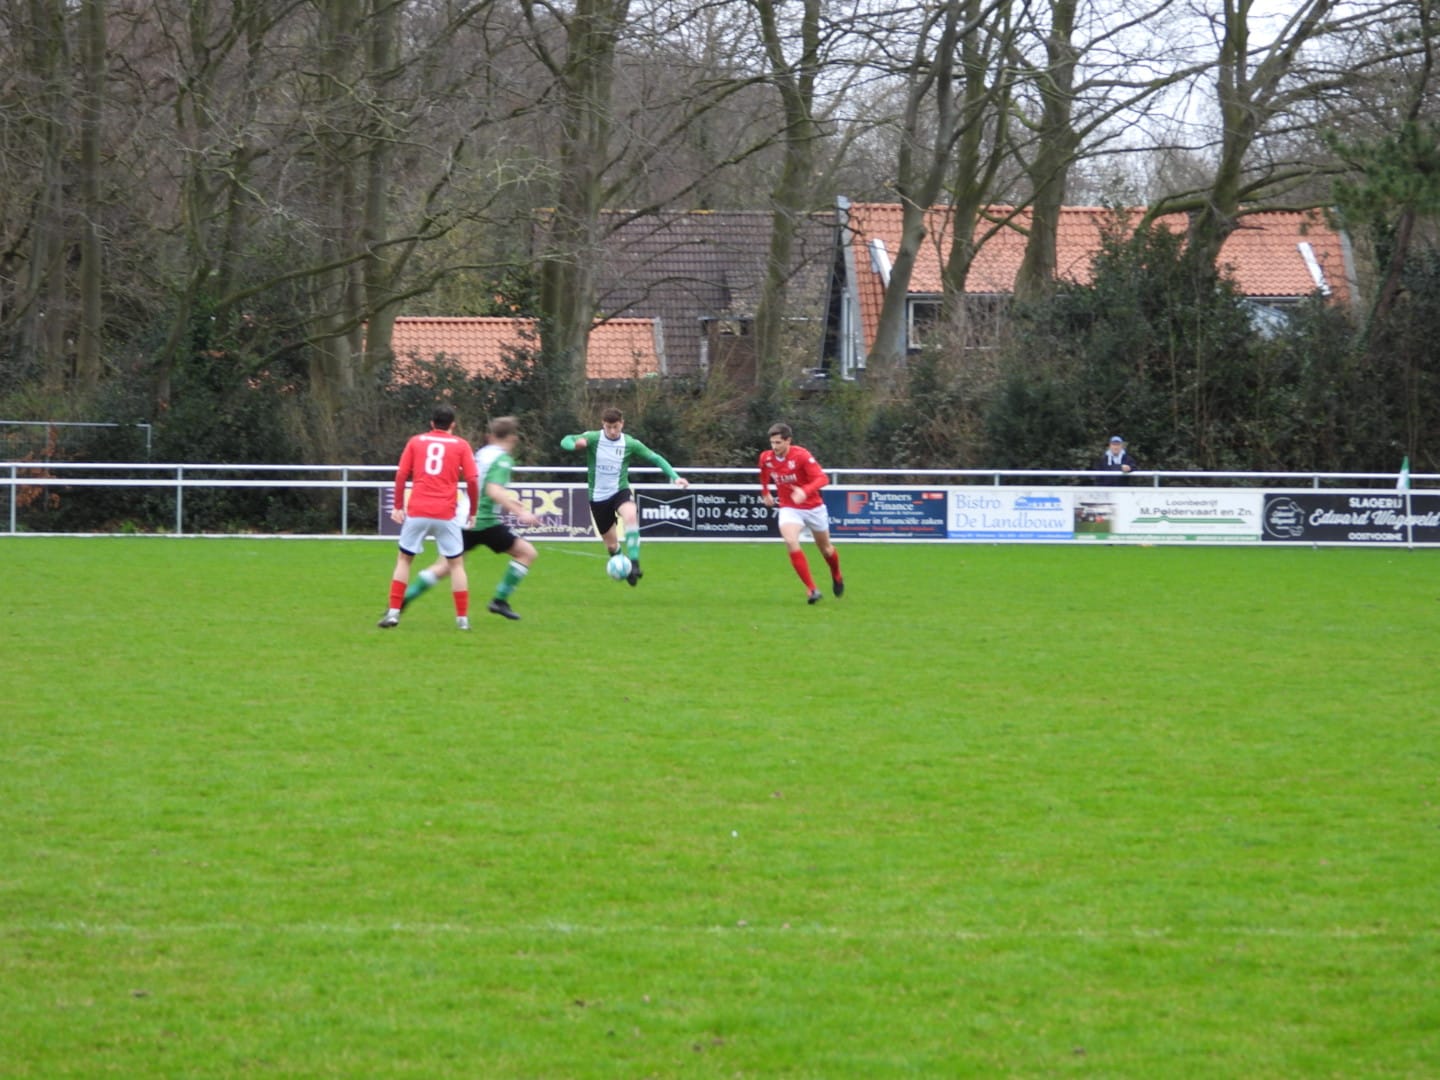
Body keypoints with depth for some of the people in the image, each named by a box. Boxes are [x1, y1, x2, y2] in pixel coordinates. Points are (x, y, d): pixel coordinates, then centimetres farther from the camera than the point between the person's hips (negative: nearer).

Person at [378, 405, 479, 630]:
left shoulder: (416, 442, 10)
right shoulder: (461, 445, 6)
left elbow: (401, 475, 4)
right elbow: (472, 480, 0)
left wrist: (398, 506, 9)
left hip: (416, 511, 1)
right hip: (445, 514, -1)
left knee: (404, 559, 14)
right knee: (456, 564, 11)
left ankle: (393, 612, 6)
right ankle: (463, 618, 6)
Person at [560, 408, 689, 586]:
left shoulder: (630, 444, -6)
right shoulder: (592, 438, -10)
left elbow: (655, 458, 1)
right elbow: (565, 442, -19)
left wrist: (674, 476, -12)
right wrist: (576, 444, -43)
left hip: (620, 491, -1)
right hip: (598, 496, 1)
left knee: (630, 516, -36)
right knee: (611, 544, 7)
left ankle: (633, 564, -37)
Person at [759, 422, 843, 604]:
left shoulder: (801, 455, -22)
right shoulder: (766, 458, -7)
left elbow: (822, 478, -30)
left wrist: (805, 491, -45)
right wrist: (765, 493, 16)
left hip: (813, 507, -2)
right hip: (789, 508, 2)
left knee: (825, 548, 15)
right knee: (791, 541, -27)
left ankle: (837, 577, 48)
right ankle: (811, 589, -23)